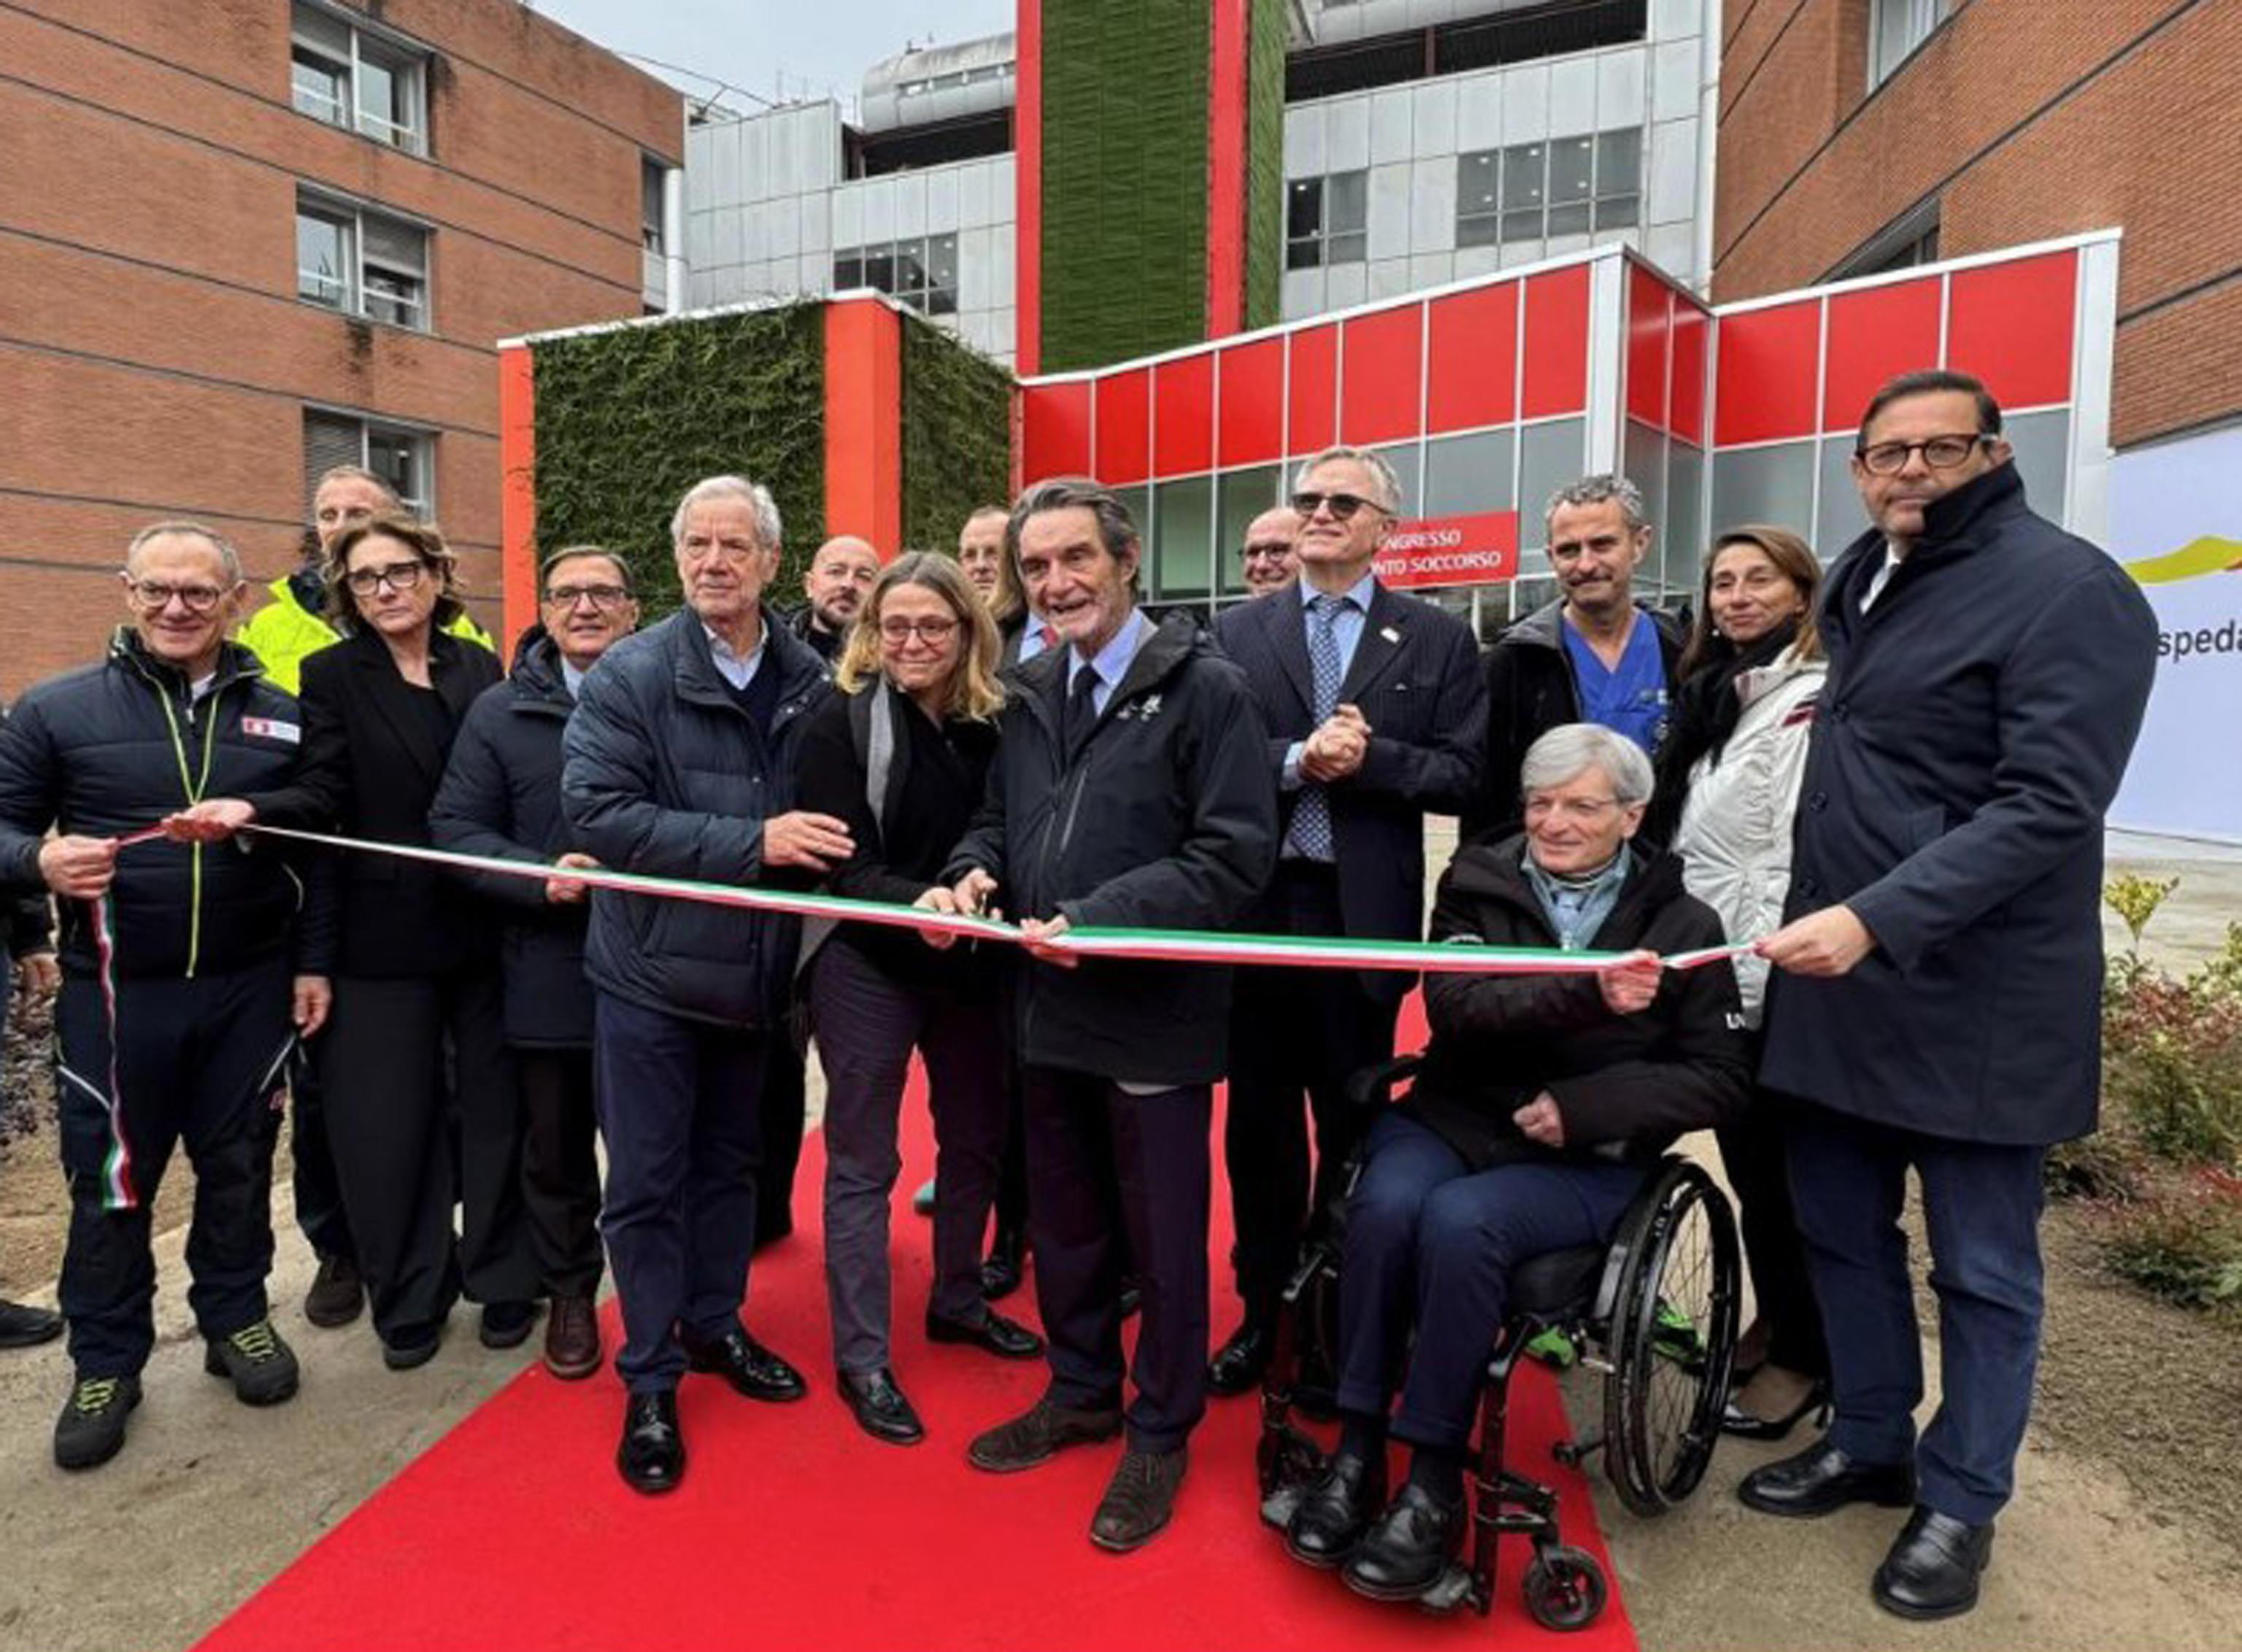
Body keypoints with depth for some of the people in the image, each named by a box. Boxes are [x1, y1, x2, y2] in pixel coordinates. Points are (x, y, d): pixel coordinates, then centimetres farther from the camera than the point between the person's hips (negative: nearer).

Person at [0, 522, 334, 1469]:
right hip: (115, 992, -1)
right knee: (110, 1181, 8)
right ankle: (106, 1362, 25)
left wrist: (312, 961, 0)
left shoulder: (278, 714, 5)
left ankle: (236, 1317, 31)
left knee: (238, 1166, 13)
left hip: (249, 989, 2)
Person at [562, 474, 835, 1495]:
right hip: (652, 970, -3)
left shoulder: (811, 681, -2)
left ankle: (715, 1325, 39)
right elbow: (597, 812, -21)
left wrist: (820, 850, -11)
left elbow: (830, 811, 10)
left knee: (731, 1163, 19)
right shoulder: (631, 674, -11)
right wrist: (752, 843, -26)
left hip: (755, 971, 4)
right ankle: (650, 1381, 24)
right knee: (648, 1182, 7)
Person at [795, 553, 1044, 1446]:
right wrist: (922, 903, -33)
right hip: (868, 966, -4)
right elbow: (848, 868, -16)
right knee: (863, 1161, 6)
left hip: (970, 964, 5)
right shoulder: (840, 723, -11)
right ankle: (862, 1358, 21)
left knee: (975, 1139, 18)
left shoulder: (993, 723, 0)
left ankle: (957, 1301, 40)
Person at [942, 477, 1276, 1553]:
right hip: (1050, 1007, 6)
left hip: (1154, 1012, -6)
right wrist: (973, 874, -5)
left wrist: (1098, 920, -26)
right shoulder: (1030, 696, 10)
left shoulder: (1204, 688, -11)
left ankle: (1160, 1433, 31)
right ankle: (1081, 1391, 43)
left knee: (1162, 1237, 10)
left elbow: (1236, 857, -18)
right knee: (1061, 1220, 21)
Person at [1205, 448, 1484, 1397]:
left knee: (1352, 1127, 10)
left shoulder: (1438, 639, 4)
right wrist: (1295, 761, -18)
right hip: (1256, 906, 1)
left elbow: (1461, 777, -3)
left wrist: (1368, 758, -16)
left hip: (1364, 913, -1)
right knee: (1258, 1123, 11)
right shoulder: (1238, 633, 6)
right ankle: (1263, 1311, 28)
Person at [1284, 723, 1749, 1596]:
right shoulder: (1478, 883, 3)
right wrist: (1583, 996, -30)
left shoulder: (1682, 924, 2)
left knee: (1458, 1221, -31)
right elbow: (1455, 1003, -14)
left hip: (1587, 1158, -1)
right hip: (1452, 1119, 2)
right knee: (1385, 1204, -30)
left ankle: (1434, 1483, -16)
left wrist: (1587, 1105, -14)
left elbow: (1723, 1077, 1)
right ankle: (1356, 1449, -13)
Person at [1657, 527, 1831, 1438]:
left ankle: (1804, 1356, 20)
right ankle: (1775, 1321, 34)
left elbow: (1796, 854, -19)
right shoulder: (1713, 691, 13)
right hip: (1711, 969, 8)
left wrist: (1757, 979, -20)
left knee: (1776, 1166, 4)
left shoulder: (1807, 699, -14)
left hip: (1769, 982, -8)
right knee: (1745, 1159, 18)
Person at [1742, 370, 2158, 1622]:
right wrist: (1827, 919, 12)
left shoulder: (2068, 590, -12)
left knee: (1983, 1270, 9)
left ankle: (1962, 1503, 27)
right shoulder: (1861, 579, 12)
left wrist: (1879, 918, -30)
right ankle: (1872, 1443, 36)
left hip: (1977, 998, -7)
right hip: (1837, 975, 8)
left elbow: (2050, 808, -21)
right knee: (1841, 1232, 17)